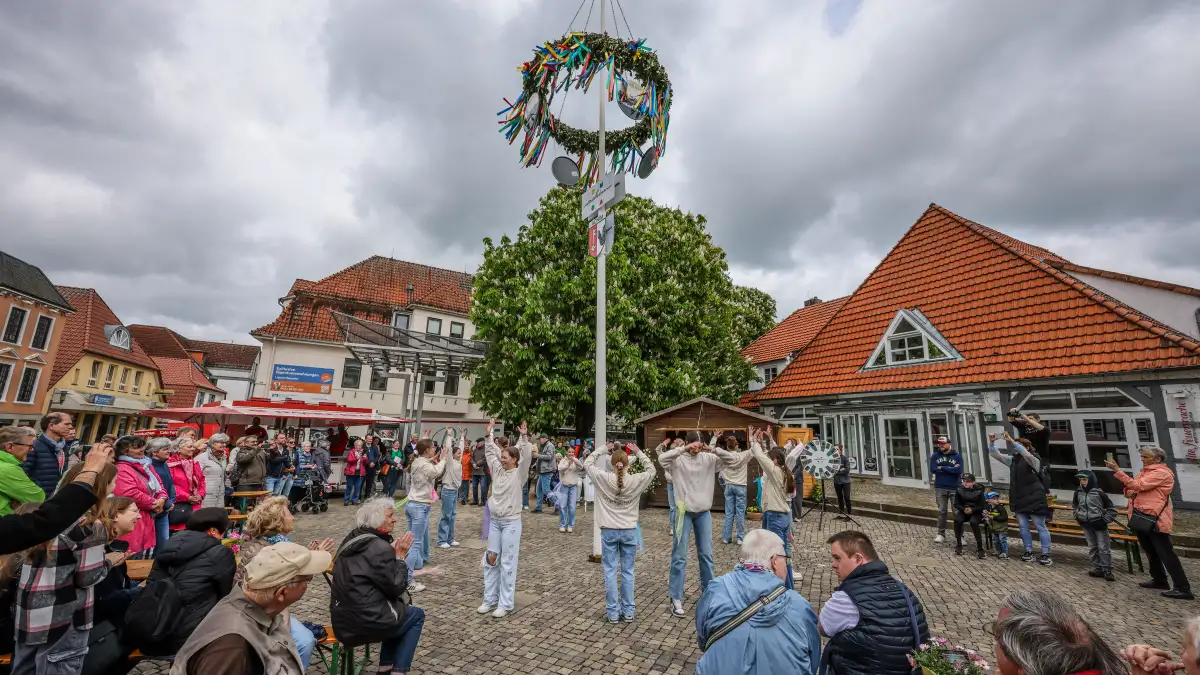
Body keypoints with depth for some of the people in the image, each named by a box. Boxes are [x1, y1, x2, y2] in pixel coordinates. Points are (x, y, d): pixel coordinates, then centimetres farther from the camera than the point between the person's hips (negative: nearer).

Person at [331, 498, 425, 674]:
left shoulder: (352, 538, 7)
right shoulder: (380, 548, -21)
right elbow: (396, 588, -13)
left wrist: (393, 554, 6)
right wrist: (400, 557, -5)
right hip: (365, 623, -8)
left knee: (399, 608, 27)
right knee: (417, 615, 14)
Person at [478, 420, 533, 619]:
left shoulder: (519, 473, -9)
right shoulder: (497, 470, 5)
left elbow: (527, 457, -24)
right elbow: (490, 453, 11)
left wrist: (524, 437, -31)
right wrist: (490, 435, 6)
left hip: (511, 522, -6)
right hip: (494, 521, 6)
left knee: (507, 563, 1)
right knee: (490, 559, 11)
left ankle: (505, 604, 11)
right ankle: (489, 600, 24)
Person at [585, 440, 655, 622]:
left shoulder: (602, 478, -12)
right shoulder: (636, 481, -11)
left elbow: (587, 463, 3)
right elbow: (652, 470, 8)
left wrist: (602, 450, 7)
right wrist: (638, 452, 8)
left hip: (609, 531, -1)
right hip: (629, 531, 1)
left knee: (610, 572, 8)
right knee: (627, 572, 12)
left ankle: (613, 612, 14)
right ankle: (628, 611, 21)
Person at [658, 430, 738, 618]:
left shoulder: (708, 459, -1)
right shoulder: (678, 459, -11)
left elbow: (732, 458, -7)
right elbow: (662, 458, -30)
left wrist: (714, 450, -22)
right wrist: (684, 449, -34)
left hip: (704, 512, 4)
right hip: (684, 511, -3)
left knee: (706, 554, 16)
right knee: (679, 556, 2)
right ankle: (676, 599, 11)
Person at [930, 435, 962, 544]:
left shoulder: (957, 456, -3)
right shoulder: (935, 456, 2)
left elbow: (959, 470, -16)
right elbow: (933, 469, -10)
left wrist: (942, 468, -12)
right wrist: (951, 468, -11)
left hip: (955, 488, -1)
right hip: (940, 488, 1)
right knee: (941, 511, 8)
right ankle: (941, 534, 16)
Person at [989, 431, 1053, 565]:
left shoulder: (1034, 460, -9)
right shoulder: (1013, 460, 9)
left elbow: (1026, 454, -32)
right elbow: (995, 455, 6)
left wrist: (1011, 441, -36)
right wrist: (992, 443, -11)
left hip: (1034, 499, -6)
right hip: (1019, 499, 6)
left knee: (1040, 527, 3)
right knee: (1023, 527, 10)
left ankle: (1046, 554, 10)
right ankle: (1029, 551, 19)